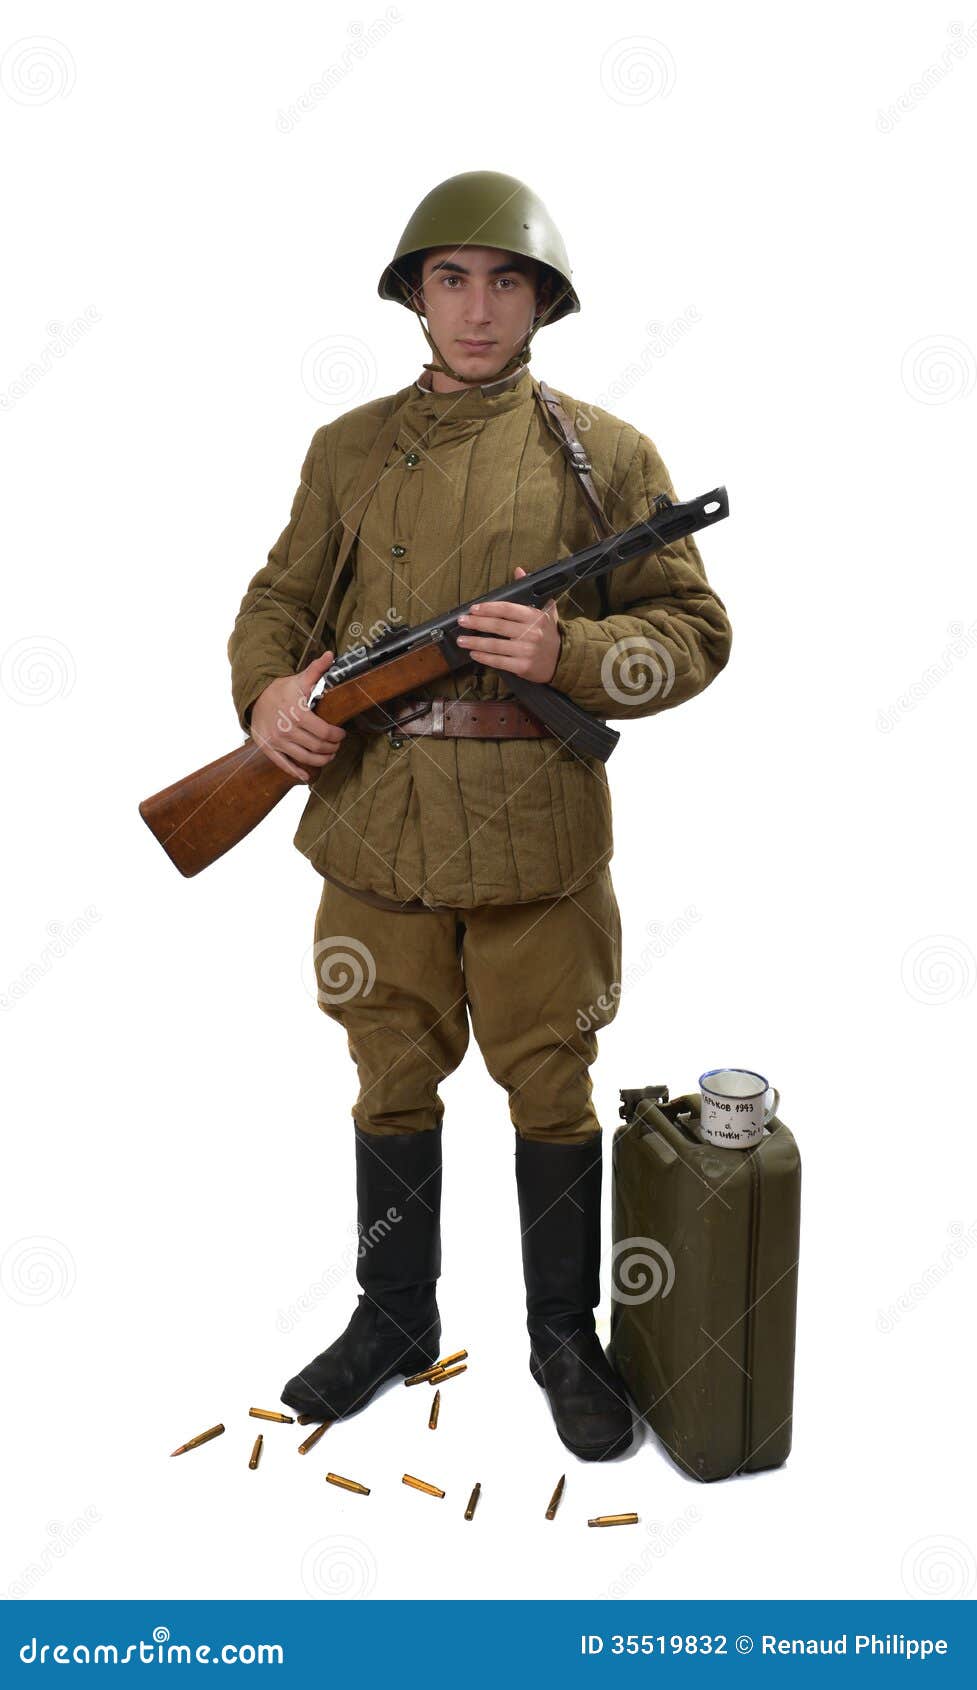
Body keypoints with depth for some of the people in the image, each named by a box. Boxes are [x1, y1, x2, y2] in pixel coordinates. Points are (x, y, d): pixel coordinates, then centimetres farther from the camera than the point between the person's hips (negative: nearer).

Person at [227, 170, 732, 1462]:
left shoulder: (606, 453, 1)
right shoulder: (348, 450, 9)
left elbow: (695, 630, 0)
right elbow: (281, 597, 15)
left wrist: (566, 653, -18)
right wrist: (267, 690, -6)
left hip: (537, 837, -2)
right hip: (374, 828, 3)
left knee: (552, 1095, 9)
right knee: (394, 1088, 15)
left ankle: (567, 1340, 31)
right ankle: (395, 1320, 36)